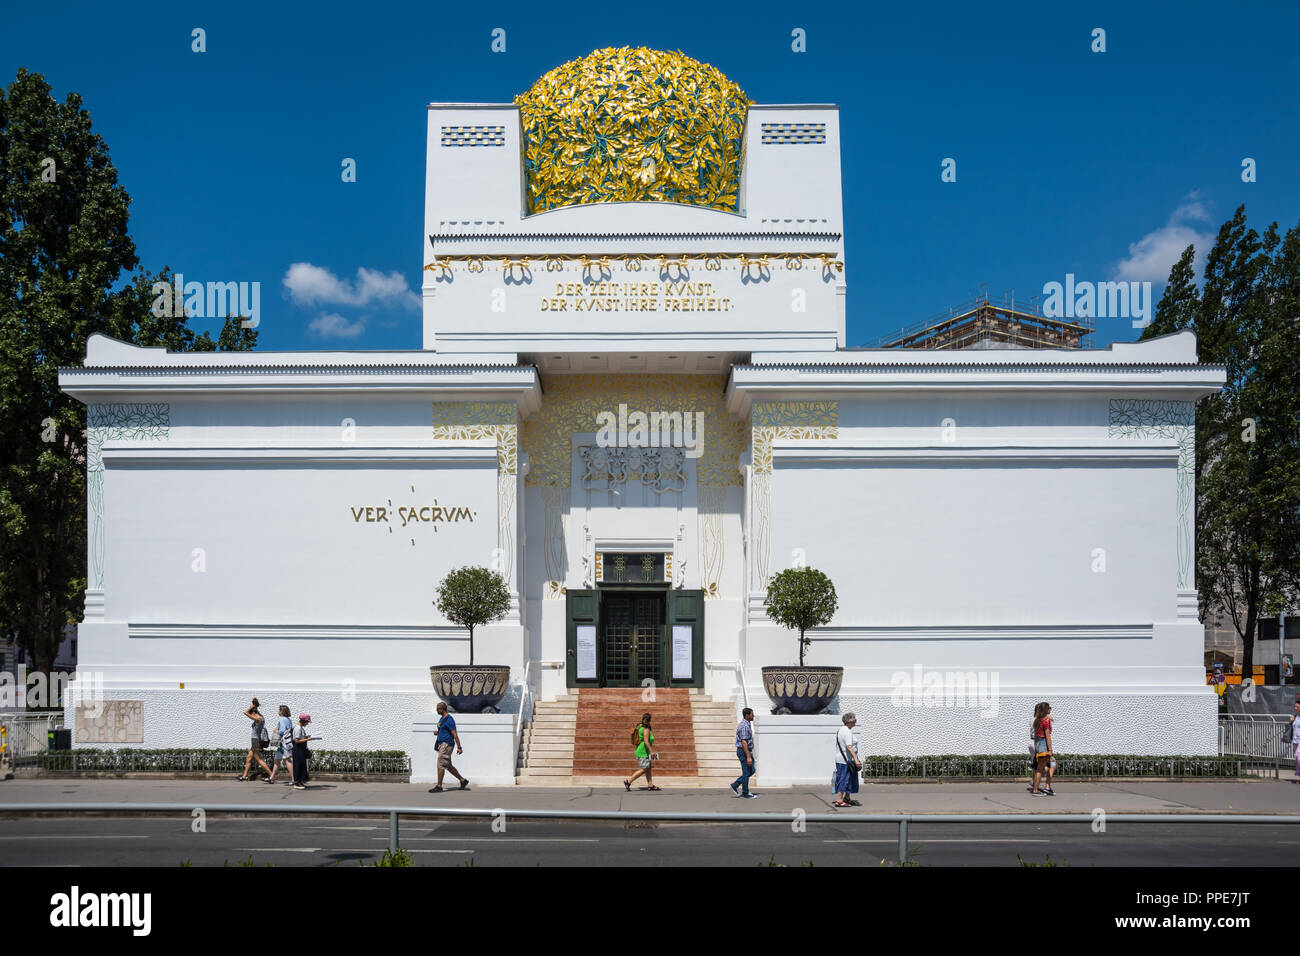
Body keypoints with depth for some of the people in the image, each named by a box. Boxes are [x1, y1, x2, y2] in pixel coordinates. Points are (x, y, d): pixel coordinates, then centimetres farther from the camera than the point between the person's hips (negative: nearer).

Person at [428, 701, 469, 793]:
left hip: (446, 744, -10)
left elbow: (455, 734, -17)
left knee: (440, 765, -9)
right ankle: (463, 780, 19)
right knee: (448, 766, 12)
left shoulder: (449, 719, -15)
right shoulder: (441, 718, 16)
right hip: (441, 744, 10)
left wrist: (459, 747, -18)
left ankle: (439, 787, -5)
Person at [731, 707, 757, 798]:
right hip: (744, 752, -10)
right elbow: (744, 742, -24)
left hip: (748, 751, 10)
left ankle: (735, 786, 18)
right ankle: (745, 793, 8)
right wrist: (748, 757, -26)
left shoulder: (747, 724, 13)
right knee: (746, 773, -1)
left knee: (751, 771, 14)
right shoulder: (744, 726, -20)